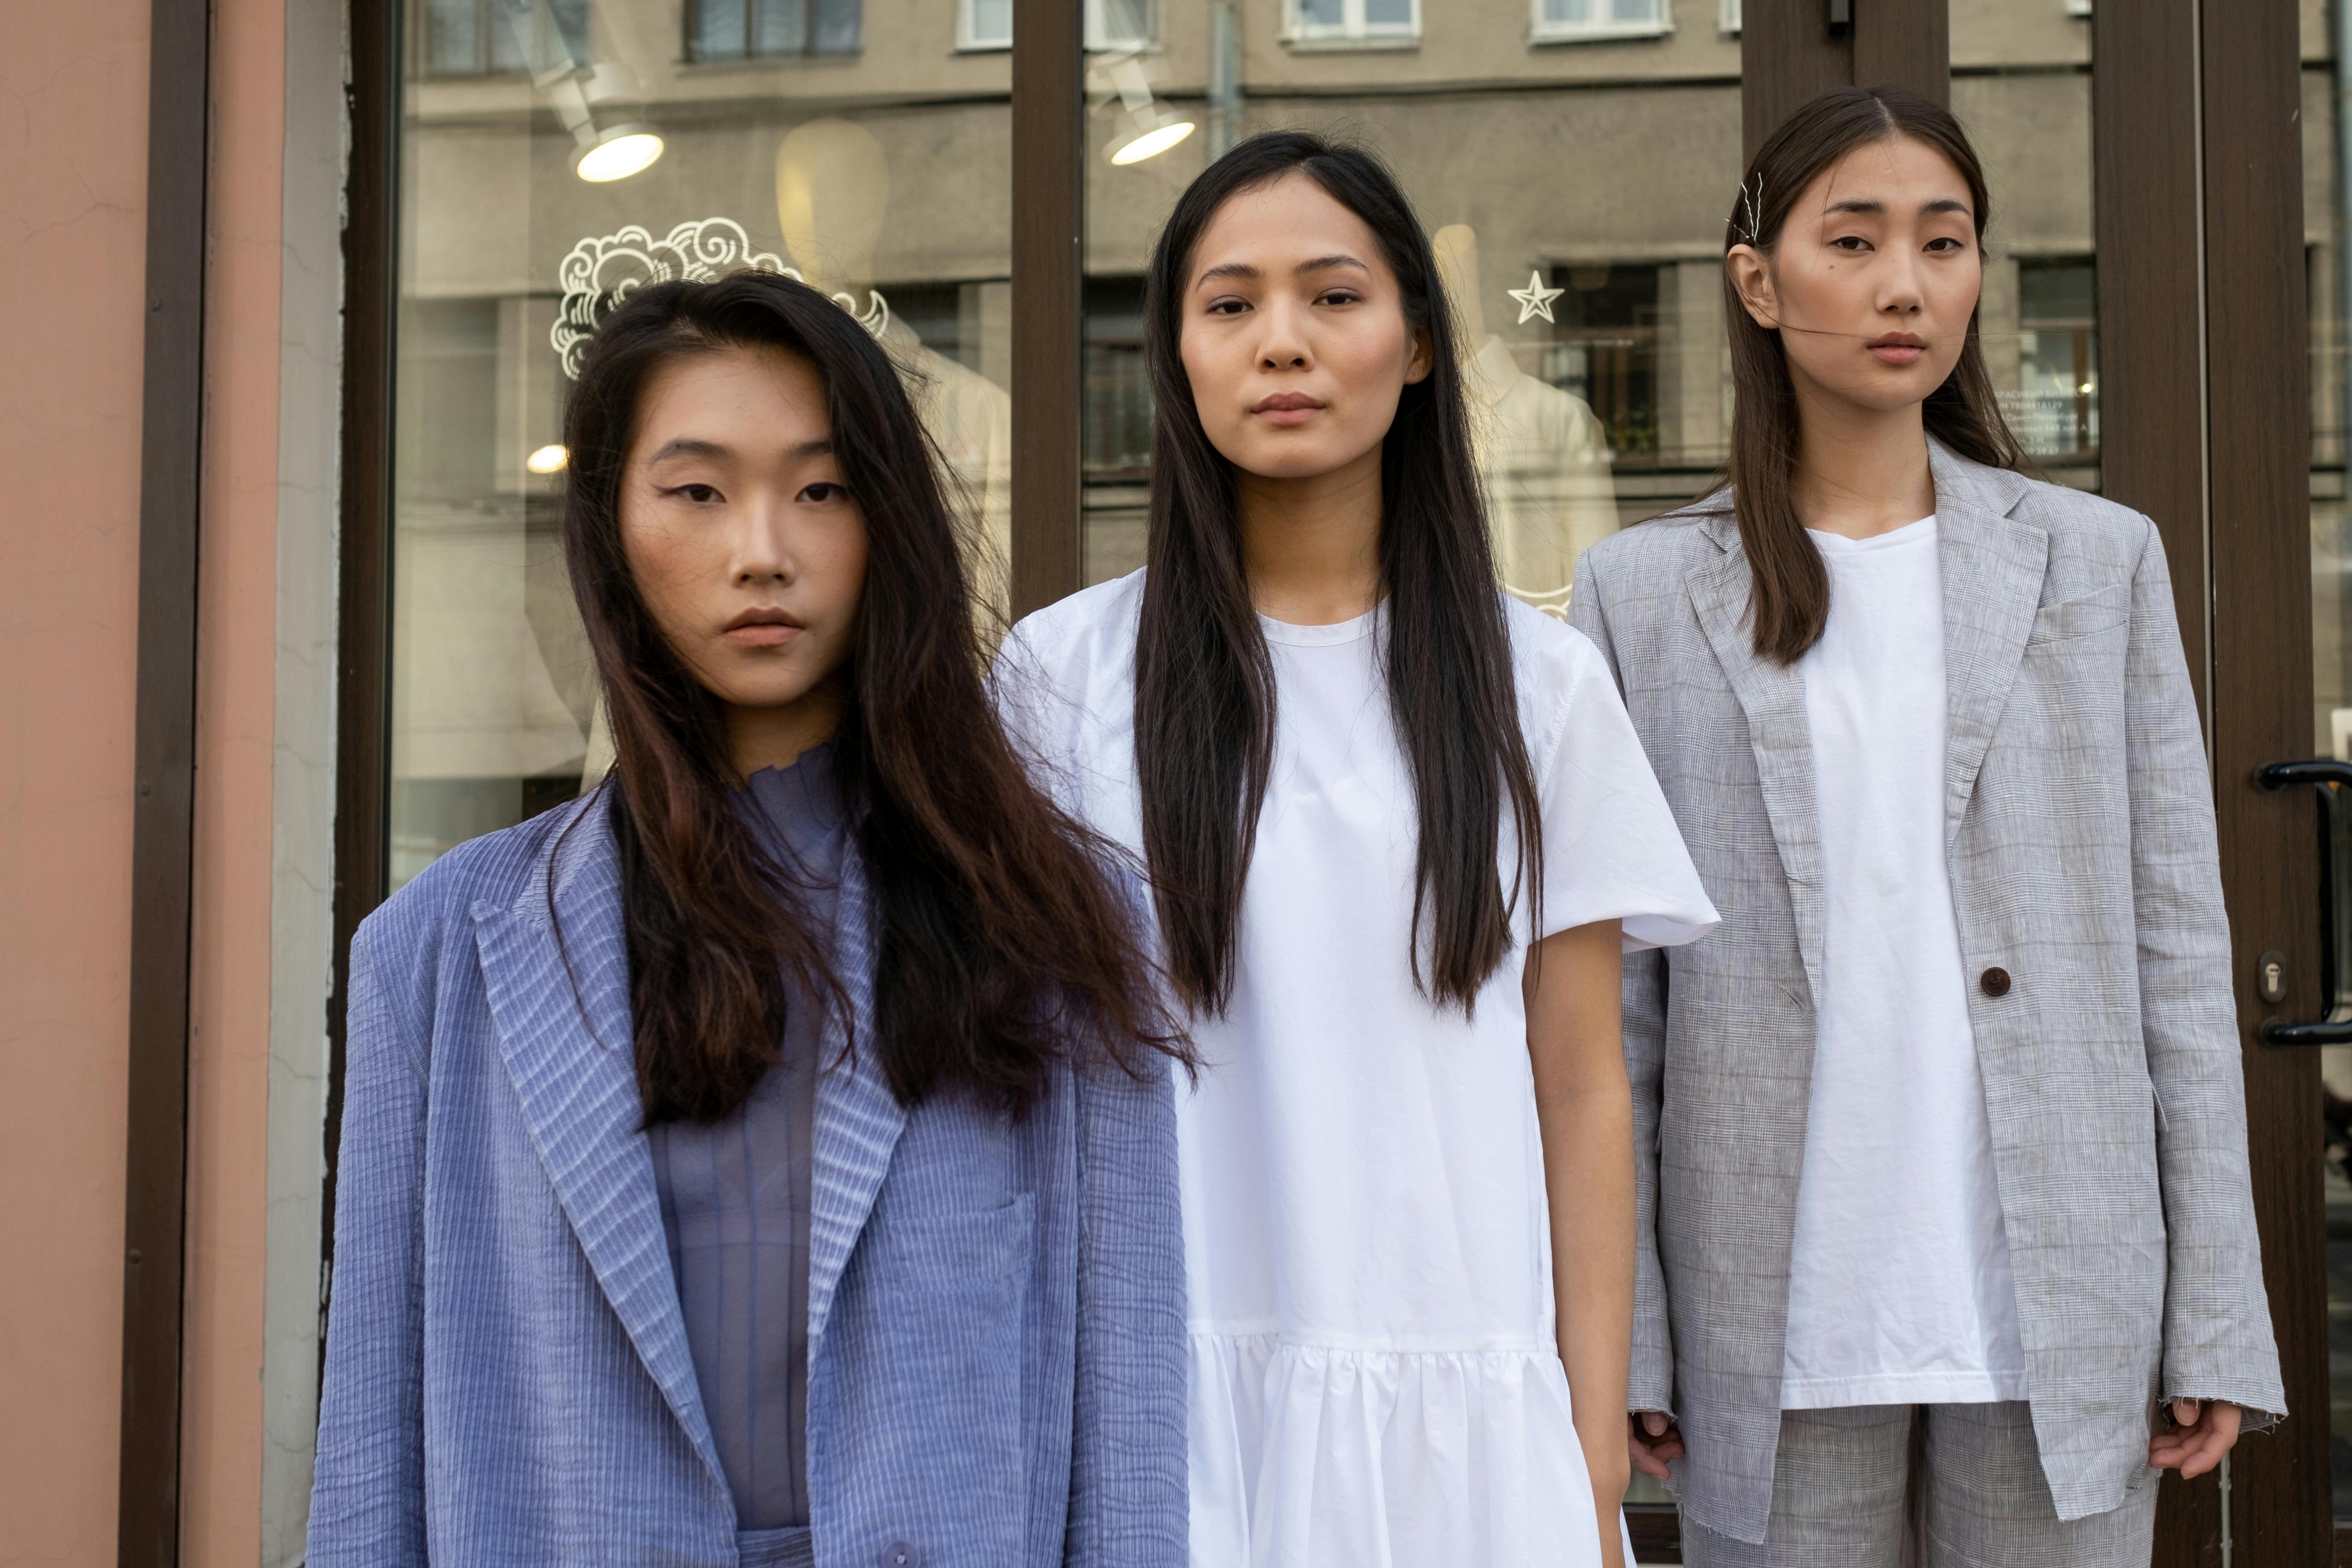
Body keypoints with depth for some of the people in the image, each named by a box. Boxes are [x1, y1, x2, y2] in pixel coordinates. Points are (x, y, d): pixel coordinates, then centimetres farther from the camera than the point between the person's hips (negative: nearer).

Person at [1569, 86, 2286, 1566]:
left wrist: (2217, 1316, 0)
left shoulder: (2101, 560, 6)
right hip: (1778, 1326, 0)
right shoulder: (1646, 592, 3)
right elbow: (1611, 992, 2)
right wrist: (1621, 1331, -2)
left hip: (2057, 1305, 1)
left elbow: (2179, 940, 4)